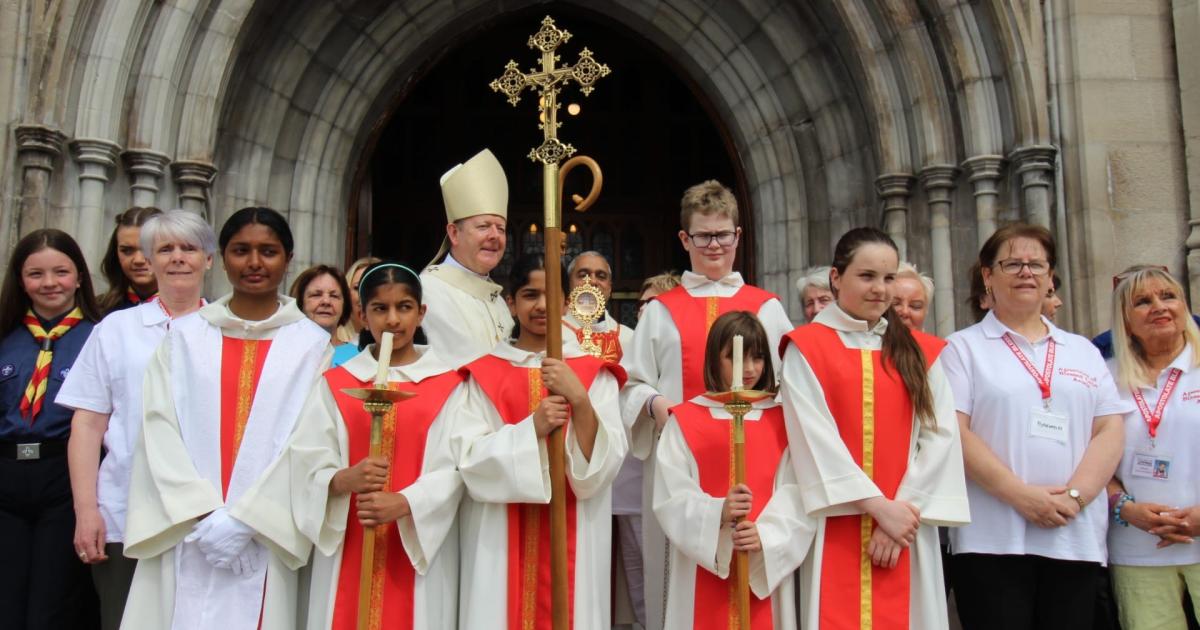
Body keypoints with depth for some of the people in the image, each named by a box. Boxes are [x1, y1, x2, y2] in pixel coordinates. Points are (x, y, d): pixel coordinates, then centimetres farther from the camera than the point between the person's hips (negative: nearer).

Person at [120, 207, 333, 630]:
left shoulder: (311, 343, 2)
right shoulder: (185, 335, 6)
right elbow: (159, 426, 0)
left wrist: (244, 519, -11)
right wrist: (204, 514, -11)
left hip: (264, 539, -1)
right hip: (184, 538, 1)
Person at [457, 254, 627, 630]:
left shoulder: (594, 372, 4)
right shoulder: (484, 372, 3)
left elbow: (606, 462, -6)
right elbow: (470, 458, -7)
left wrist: (578, 399, -20)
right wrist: (533, 427, -21)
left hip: (572, 540, 0)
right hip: (500, 541, 0)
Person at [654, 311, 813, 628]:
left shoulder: (782, 421, 7)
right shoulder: (684, 420, 2)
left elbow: (797, 495, -3)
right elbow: (671, 498, -6)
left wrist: (765, 534, -19)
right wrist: (718, 514, -22)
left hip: (766, 565, 1)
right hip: (702, 572, -1)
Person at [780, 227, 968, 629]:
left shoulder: (922, 352, 10)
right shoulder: (805, 348, 0)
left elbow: (940, 436, 0)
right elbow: (815, 438, -9)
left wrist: (903, 508, -11)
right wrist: (879, 505, -14)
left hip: (905, 525, 3)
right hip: (838, 529, -2)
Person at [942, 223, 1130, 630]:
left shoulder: (1084, 351, 18)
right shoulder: (963, 348, 6)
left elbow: (1110, 431, 8)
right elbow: (953, 432, -6)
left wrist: (1073, 496, -9)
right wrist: (1020, 495, -15)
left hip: (1077, 538, 4)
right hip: (992, 538, -3)